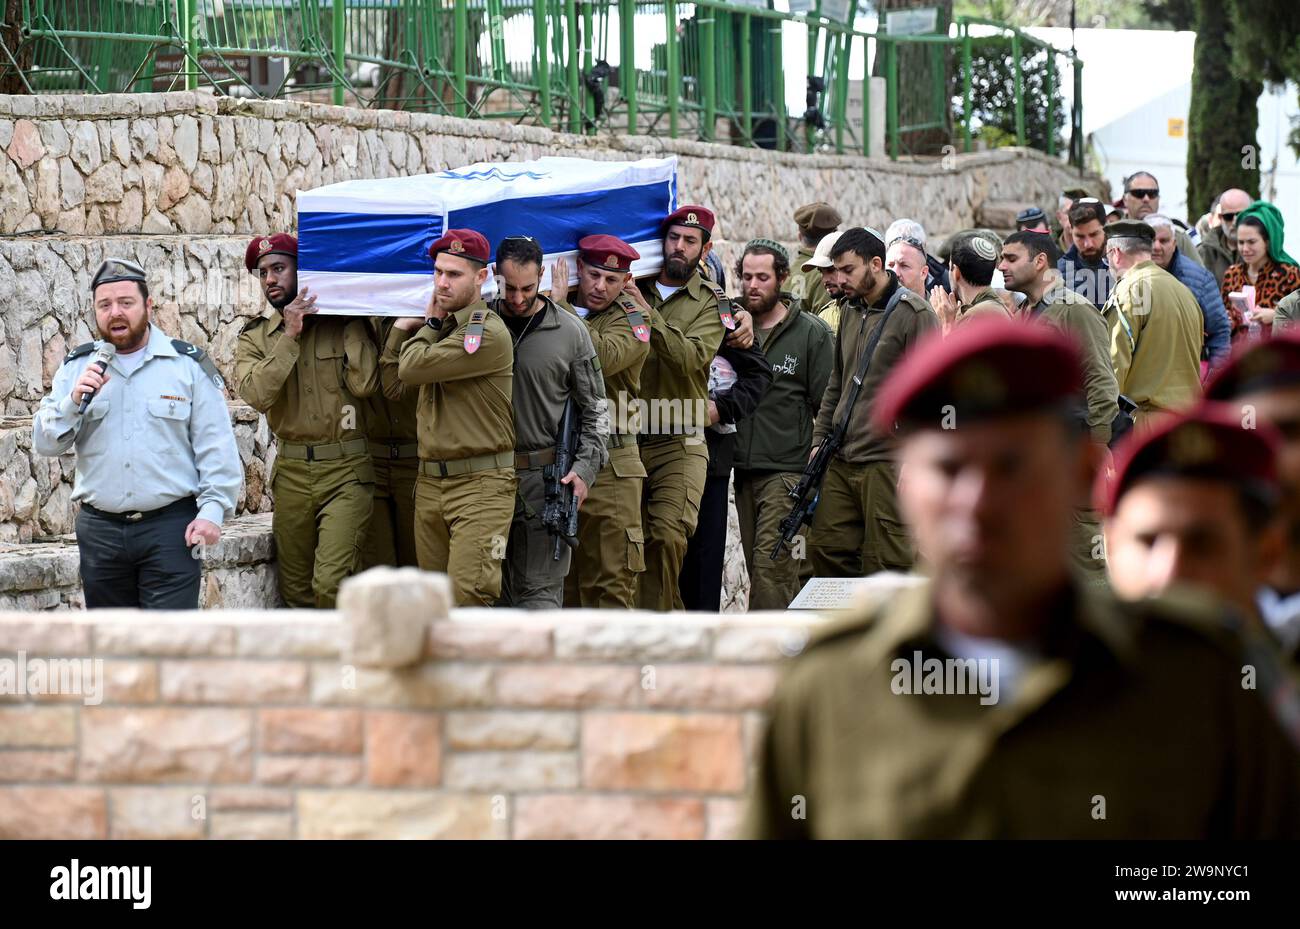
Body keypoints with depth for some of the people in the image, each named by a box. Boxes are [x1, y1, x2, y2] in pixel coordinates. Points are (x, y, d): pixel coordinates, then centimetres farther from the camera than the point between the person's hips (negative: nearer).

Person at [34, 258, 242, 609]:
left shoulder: (188, 364, 2)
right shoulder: (77, 367, 11)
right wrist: (74, 401, -11)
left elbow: (216, 446, 0)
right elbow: (45, 443, 6)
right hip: (100, 529, 4)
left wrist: (212, 510, -10)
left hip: (170, 527, -4)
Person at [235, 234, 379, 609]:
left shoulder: (345, 324, 2)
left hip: (345, 470, -4)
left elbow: (365, 384, -13)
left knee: (331, 583, -17)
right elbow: (257, 395, -11)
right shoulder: (254, 337, 7)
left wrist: (351, 320, -9)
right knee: (295, 589, 9)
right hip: (292, 472, 4)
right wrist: (289, 336, -14)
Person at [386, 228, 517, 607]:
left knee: (468, 597, -16)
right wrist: (401, 329, 6)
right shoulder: (440, 328, 15)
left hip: (481, 483, -8)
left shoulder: (488, 333, -13)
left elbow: (412, 368, -16)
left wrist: (429, 323, 1)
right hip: (430, 483, 8)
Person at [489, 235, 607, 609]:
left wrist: (585, 469, -5)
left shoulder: (570, 332, 1)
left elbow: (595, 409, 6)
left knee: (540, 591, -5)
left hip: (545, 479, -2)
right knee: (492, 590, 4)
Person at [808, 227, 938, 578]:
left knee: (885, 564, -6)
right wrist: (820, 439, 17)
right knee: (826, 548, 6)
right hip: (842, 462, 8)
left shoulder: (914, 313, -7)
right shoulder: (851, 311, 17)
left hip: (887, 462, -8)